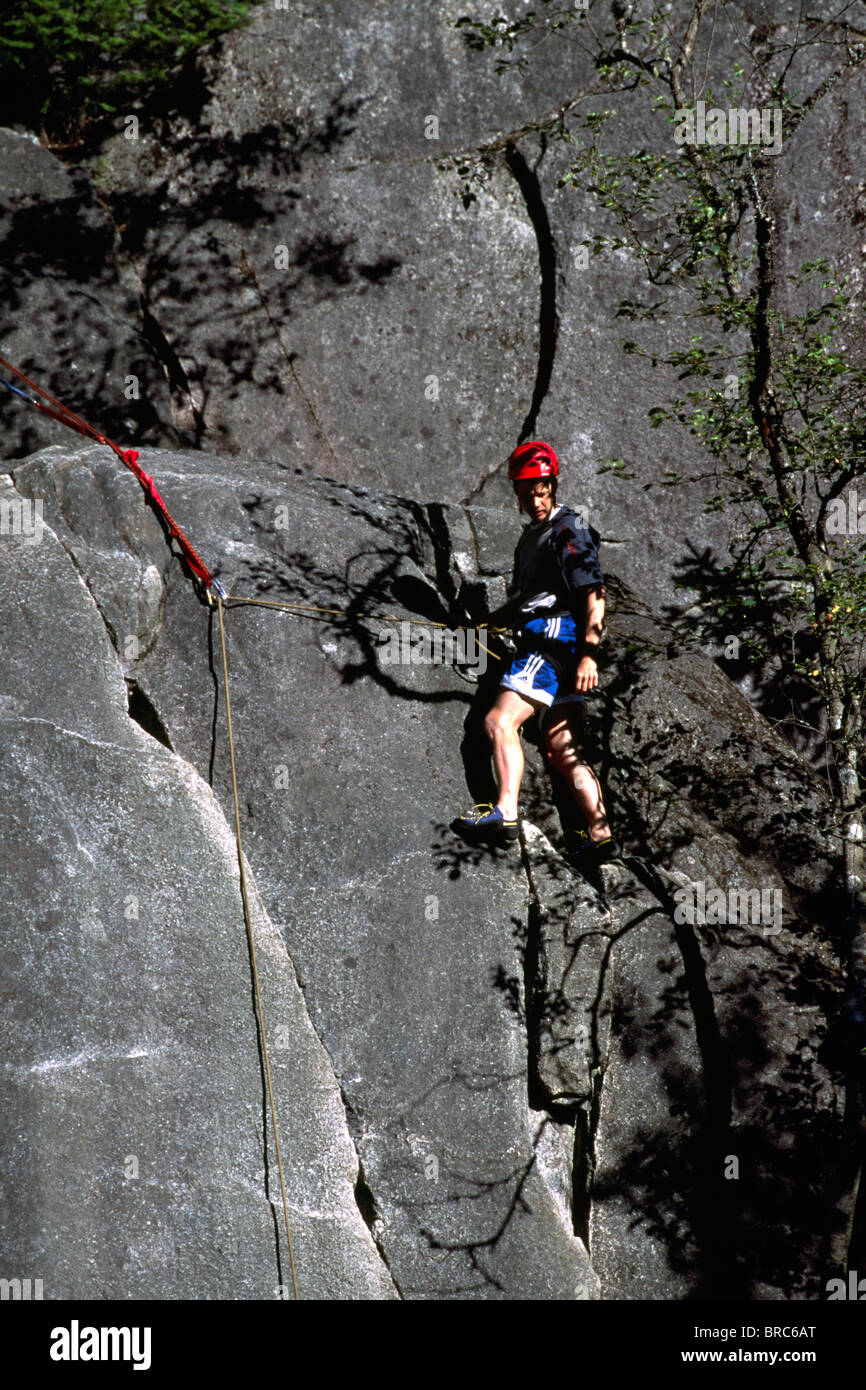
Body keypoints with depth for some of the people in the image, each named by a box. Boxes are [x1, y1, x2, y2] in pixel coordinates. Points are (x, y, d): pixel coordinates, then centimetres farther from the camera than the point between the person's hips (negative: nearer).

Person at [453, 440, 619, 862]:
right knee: (561, 749, 6)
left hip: (557, 637, -10)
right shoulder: (531, 536, 25)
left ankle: (505, 812, -34)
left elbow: (595, 596, -13)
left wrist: (588, 654, -23)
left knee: (501, 720, -22)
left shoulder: (569, 531, -4)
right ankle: (600, 834, 4)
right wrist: (486, 622, 17)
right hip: (544, 641, 10)